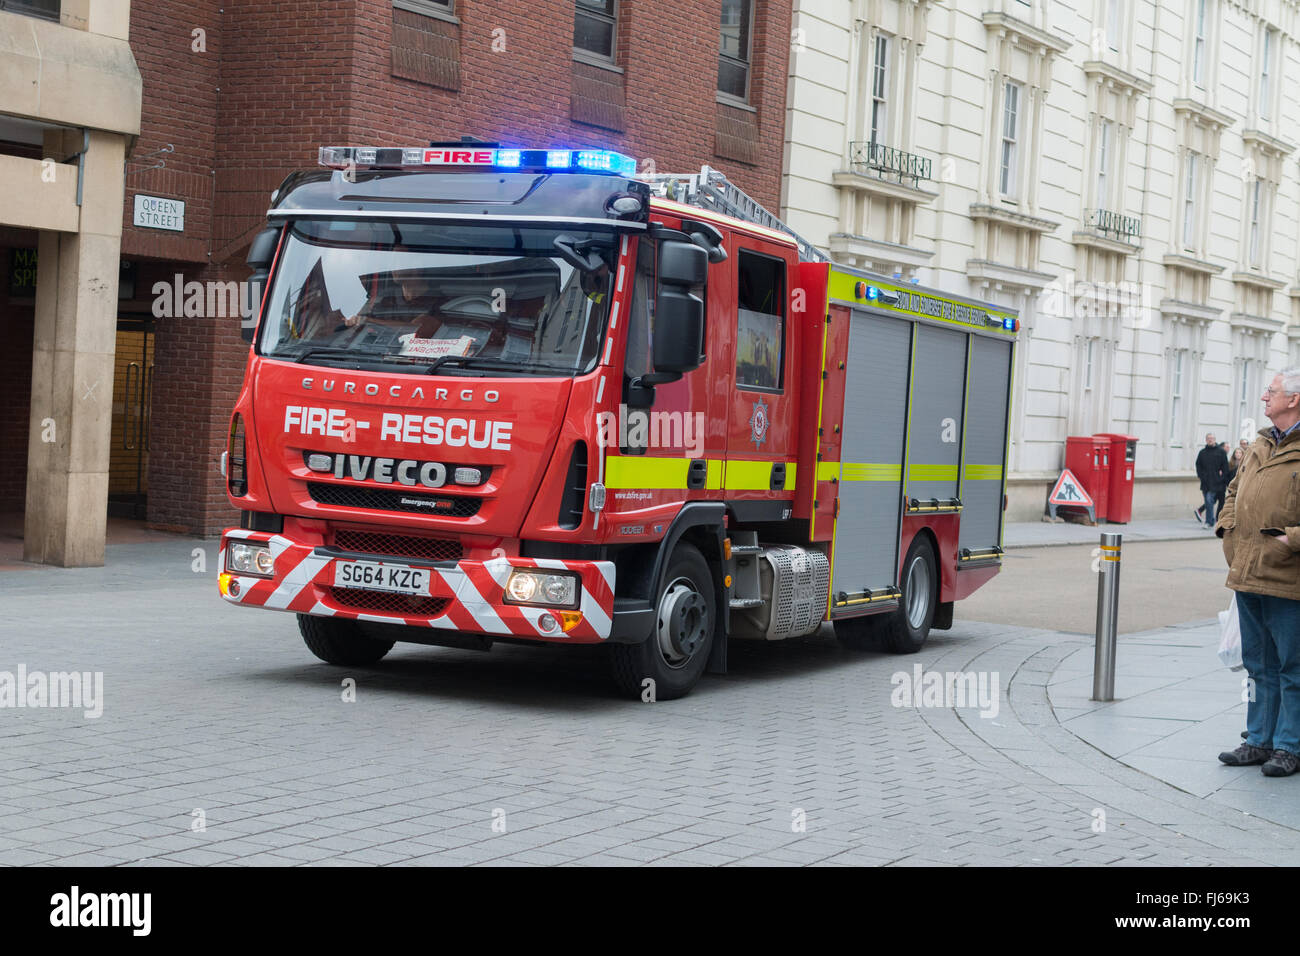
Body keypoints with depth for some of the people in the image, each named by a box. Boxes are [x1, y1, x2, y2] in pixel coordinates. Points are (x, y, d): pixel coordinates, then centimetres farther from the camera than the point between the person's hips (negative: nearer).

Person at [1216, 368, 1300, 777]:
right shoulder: (1259, 447, 14)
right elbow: (1235, 491, 29)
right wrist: (1227, 527, 14)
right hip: (1247, 575, 8)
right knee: (1259, 665, 16)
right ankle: (1259, 740, 25)